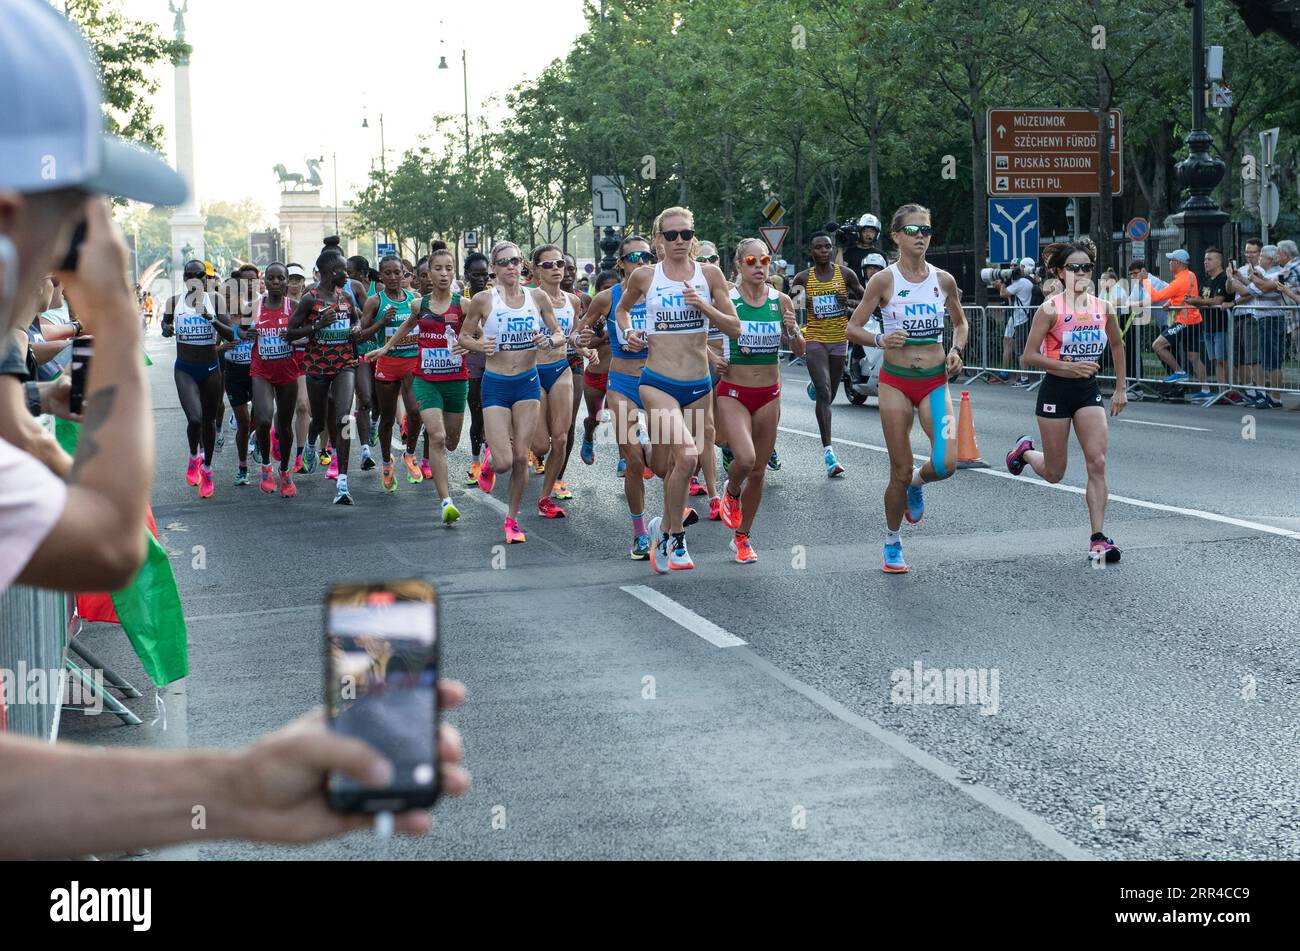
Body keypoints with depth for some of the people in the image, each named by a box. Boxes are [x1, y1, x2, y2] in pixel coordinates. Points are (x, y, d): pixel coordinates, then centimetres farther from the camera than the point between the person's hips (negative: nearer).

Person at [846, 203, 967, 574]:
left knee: (946, 464, -16)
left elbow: (960, 323, 19)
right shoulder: (884, 281, -5)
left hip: (935, 382, 2)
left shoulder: (943, 280, 4)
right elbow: (853, 328, -1)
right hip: (896, 381, -2)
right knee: (900, 471, 1)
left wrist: (957, 350, 0)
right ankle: (892, 544, 22)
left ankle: (917, 482, 21)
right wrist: (880, 339, -20)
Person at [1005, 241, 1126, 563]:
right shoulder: (1051, 309, -12)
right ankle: (1025, 451, 42)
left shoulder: (1103, 308, 2)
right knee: (1054, 473, 7)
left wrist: (1120, 388, 17)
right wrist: (1069, 367, -23)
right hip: (1056, 390, -3)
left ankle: (1098, 539, -8)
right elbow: (1029, 356, -13)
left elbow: (1117, 346, 19)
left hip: (1089, 391, 3)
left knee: (1097, 463, -11)